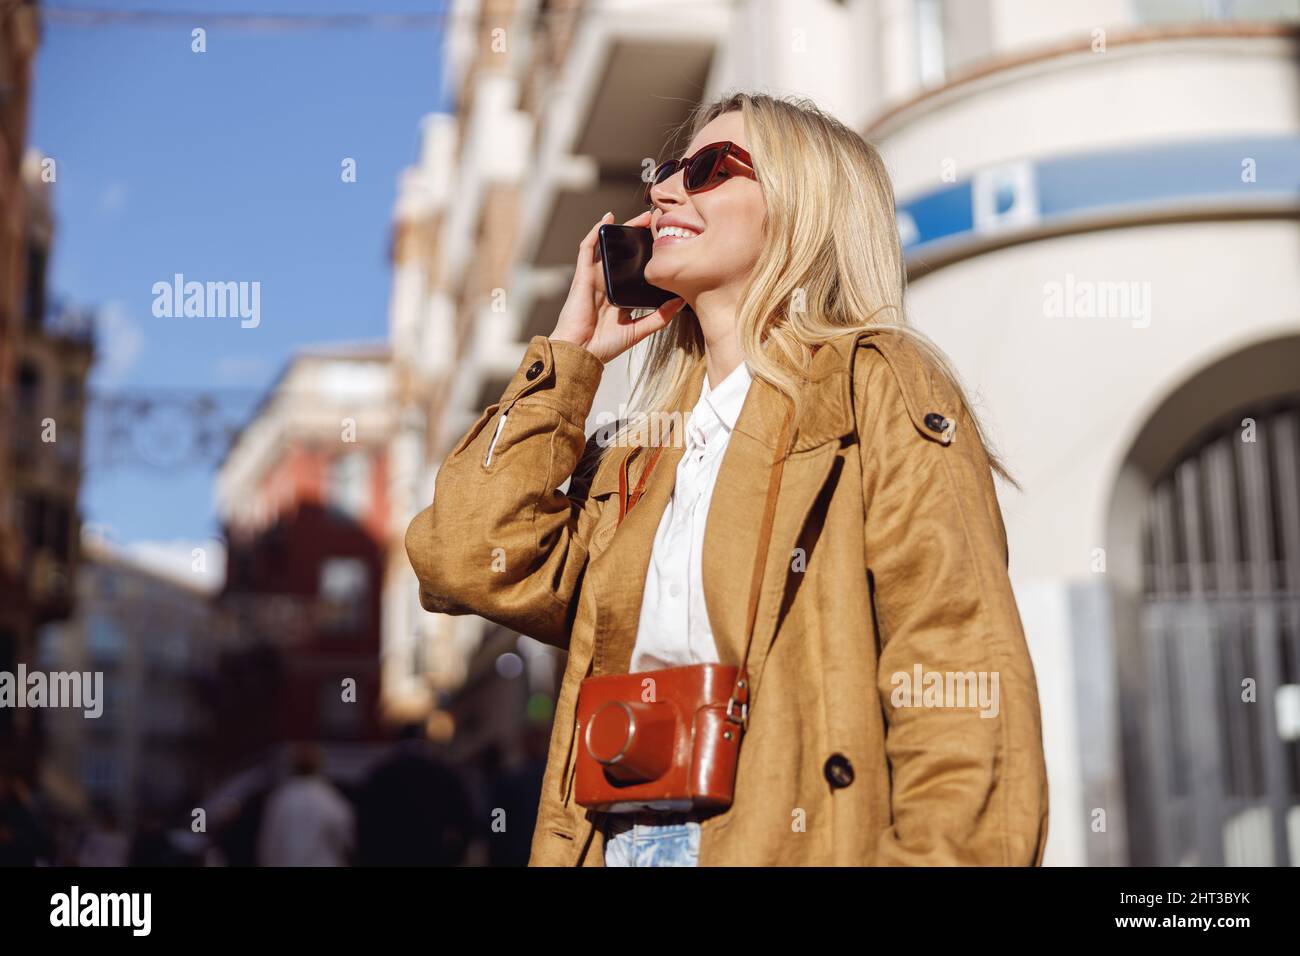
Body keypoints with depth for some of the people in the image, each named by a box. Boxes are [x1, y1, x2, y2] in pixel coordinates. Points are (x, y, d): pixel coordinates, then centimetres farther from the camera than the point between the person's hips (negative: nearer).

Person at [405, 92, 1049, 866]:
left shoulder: (877, 388, -2)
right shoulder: (646, 451, 17)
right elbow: (470, 562, 3)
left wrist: (943, 853, -24)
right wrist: (571, 352, 11)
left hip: (806, 841, -6)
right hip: (616, 842, 6)